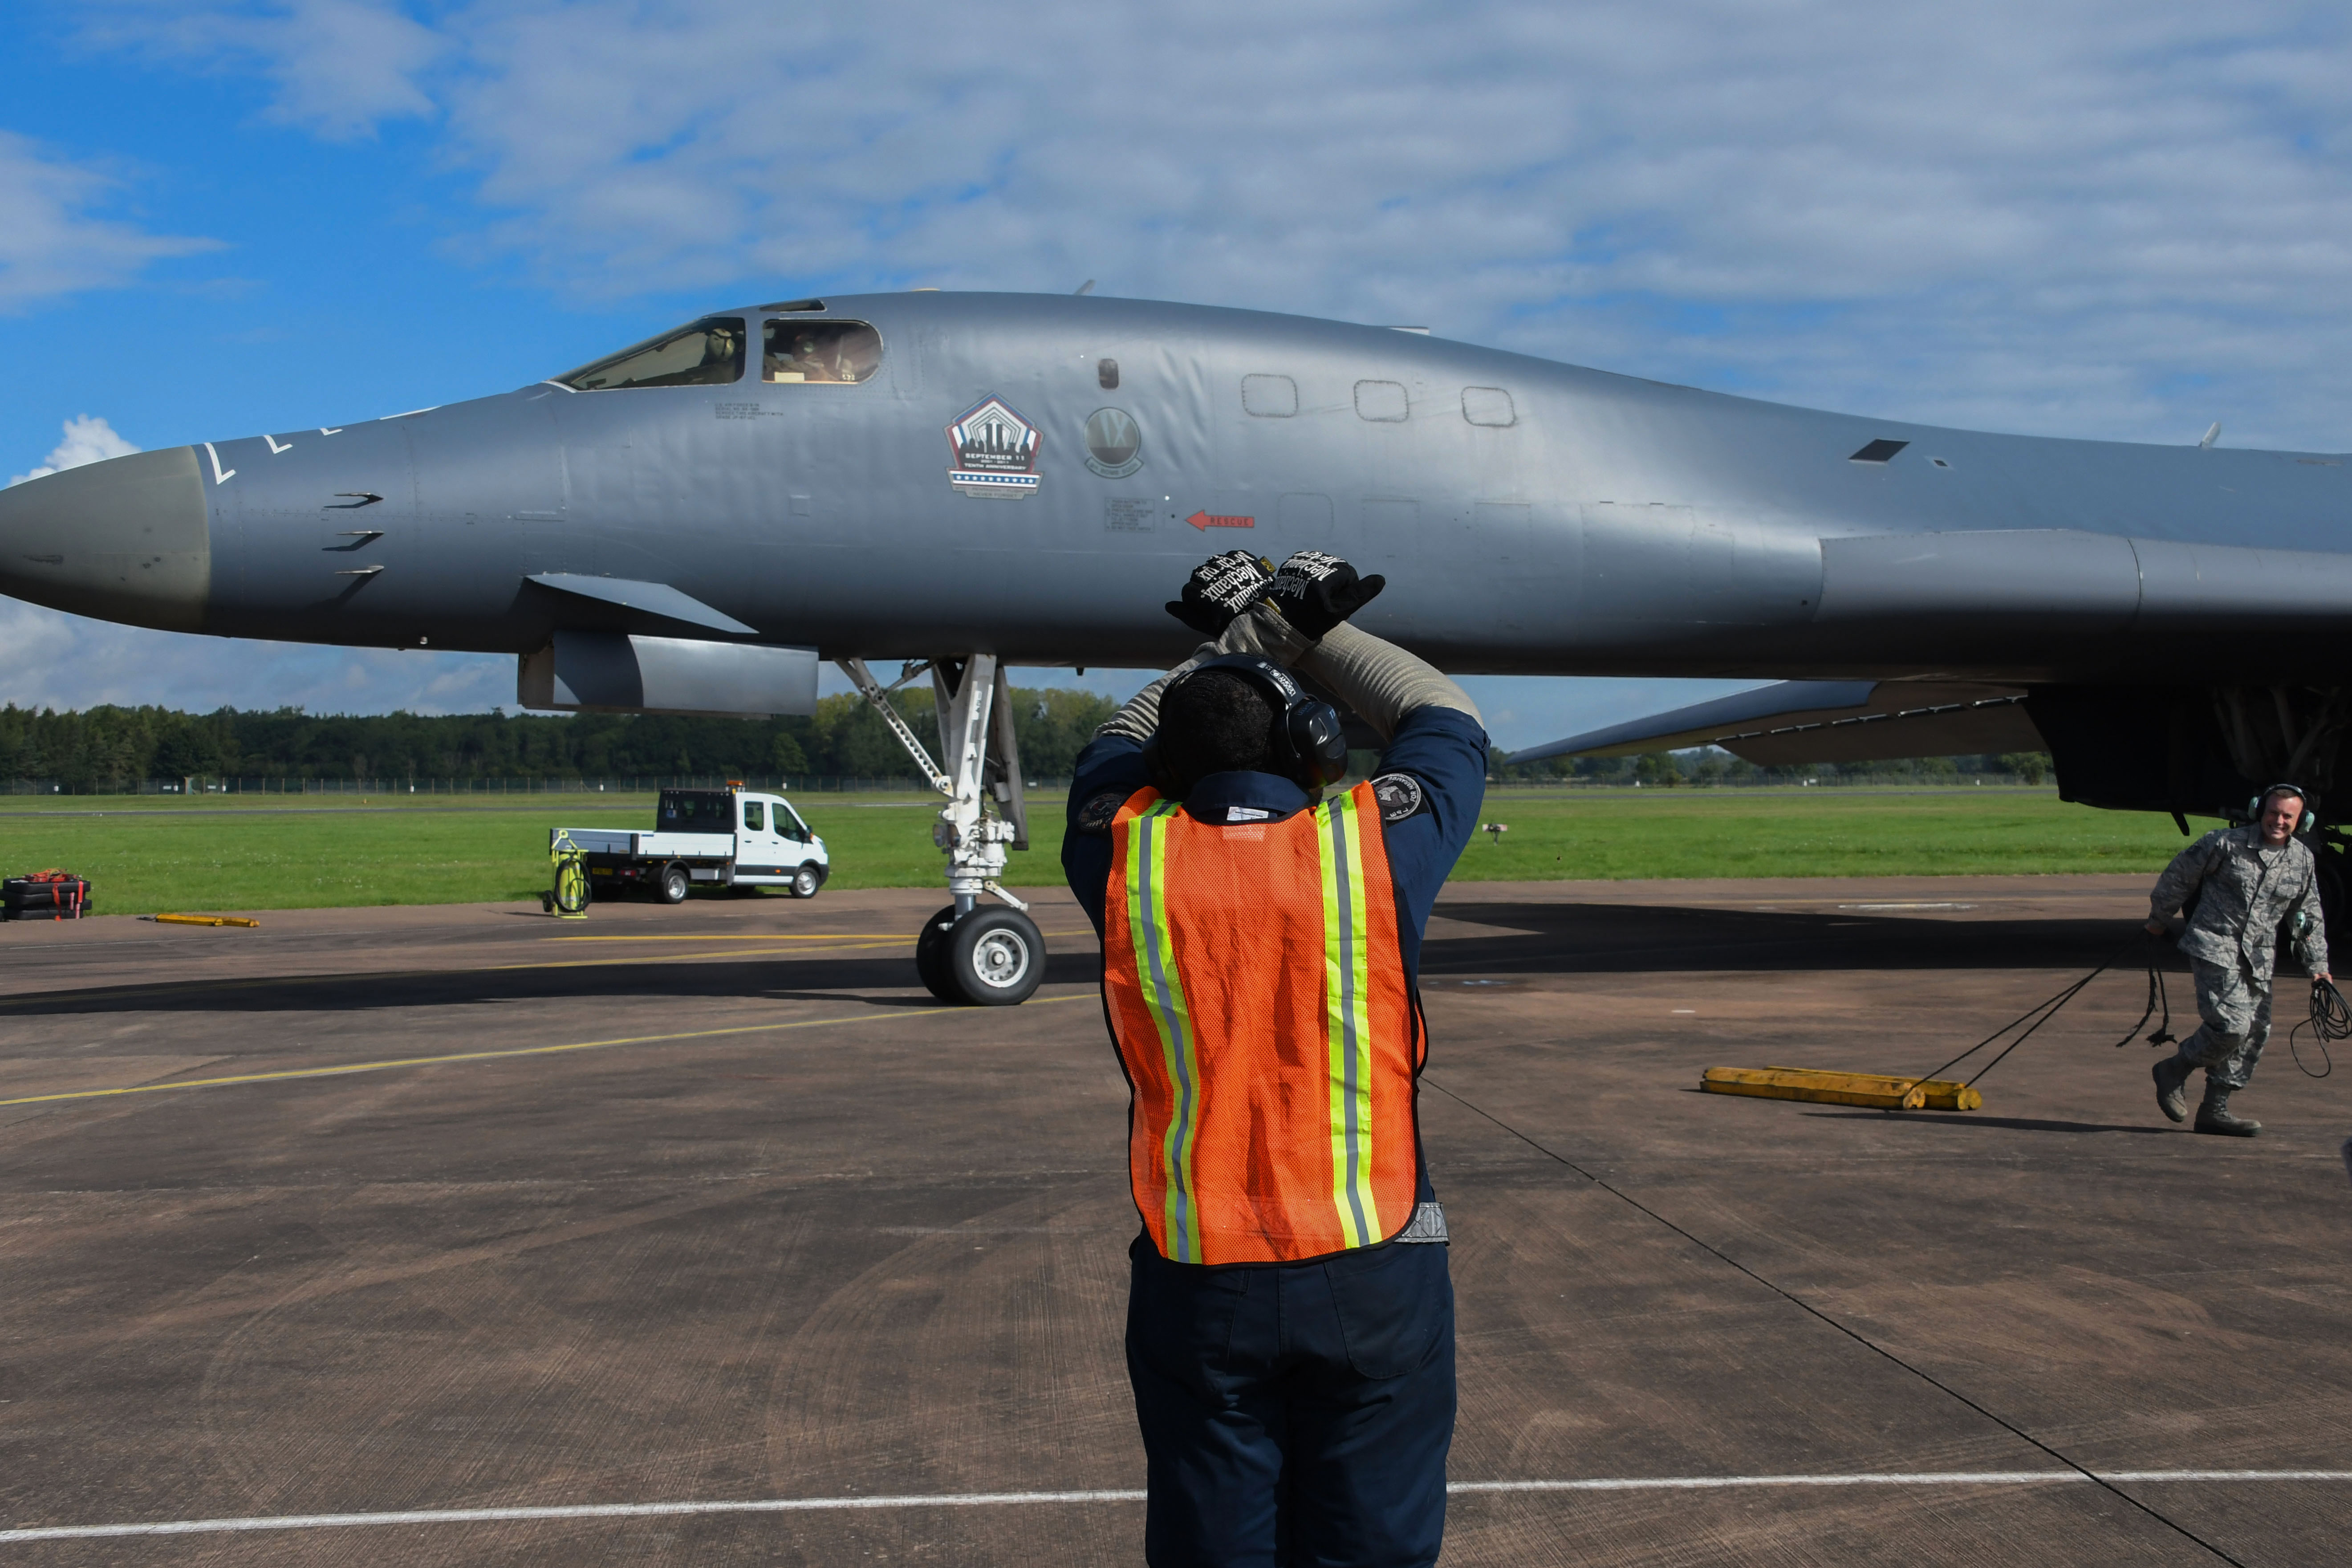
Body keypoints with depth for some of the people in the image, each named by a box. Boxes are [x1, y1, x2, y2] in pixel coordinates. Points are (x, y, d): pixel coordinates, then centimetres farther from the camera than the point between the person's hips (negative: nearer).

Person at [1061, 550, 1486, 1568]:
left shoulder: (1125, 858, -5)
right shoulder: (1373, 845, -8)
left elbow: (1115, 751, 19)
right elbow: (1445, 720, 13)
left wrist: (1232, 641, 26)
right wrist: (1316, 635, 22)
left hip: (1196, 1283, 1)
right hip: (1373, 1274, -1)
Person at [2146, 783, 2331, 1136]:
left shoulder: (2303, 860, 8)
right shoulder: (2226, 843, -8)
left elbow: (2309, 918, 18)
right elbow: (2178, 876, 2)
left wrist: (2318, 964, 12)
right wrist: (2159, 920, 11)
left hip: (2259, 958, 6)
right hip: (2215, 946, -6)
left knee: (2256, 1032, 3)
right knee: (2233, 1023, -19)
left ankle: (2215, 1109, 13)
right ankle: (2174, 1071, 4)